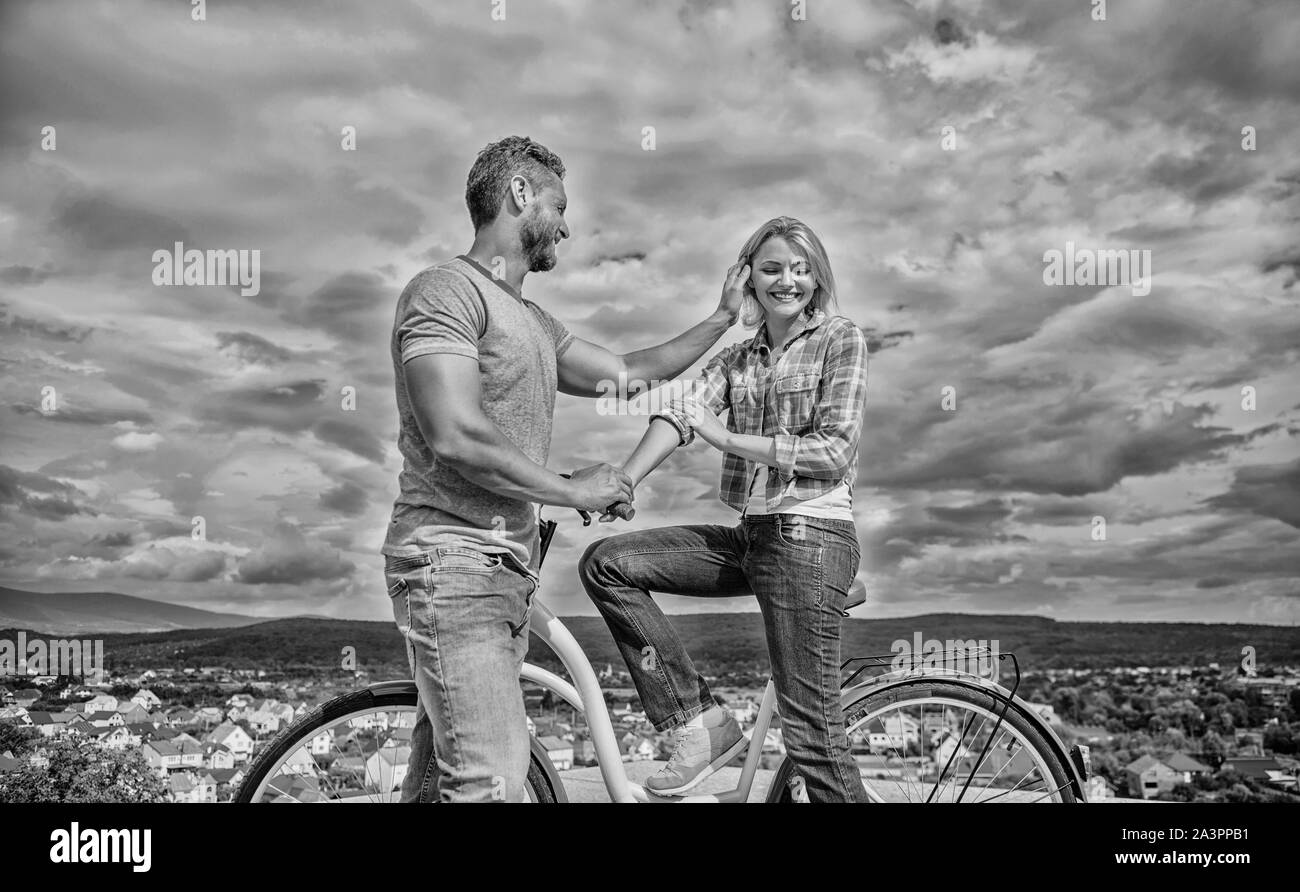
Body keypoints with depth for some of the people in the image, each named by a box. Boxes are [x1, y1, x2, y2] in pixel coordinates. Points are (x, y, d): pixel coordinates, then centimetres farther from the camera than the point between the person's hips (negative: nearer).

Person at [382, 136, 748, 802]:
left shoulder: (532, 321, 21)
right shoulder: (447, 290, -9)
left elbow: (628, 373, 27)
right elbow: (456, 439, -20)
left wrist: (723, 319, 32)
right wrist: (573, 490, -11)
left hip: (507, 566, 9)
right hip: (452, 559, -9)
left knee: (440, 777, 11)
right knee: (492, 779, -16)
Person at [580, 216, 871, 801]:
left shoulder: (840, 339, -1)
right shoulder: (736, 358, 15)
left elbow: (834, 450, -11)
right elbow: (678, 413, -3)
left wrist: (725, 437, -12)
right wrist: (622, 482, -19)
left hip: (809, 537, -6)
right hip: (750, 535, 6)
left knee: (811, 731, -6)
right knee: (607, 563, -3)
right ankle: (698, 723, -1)